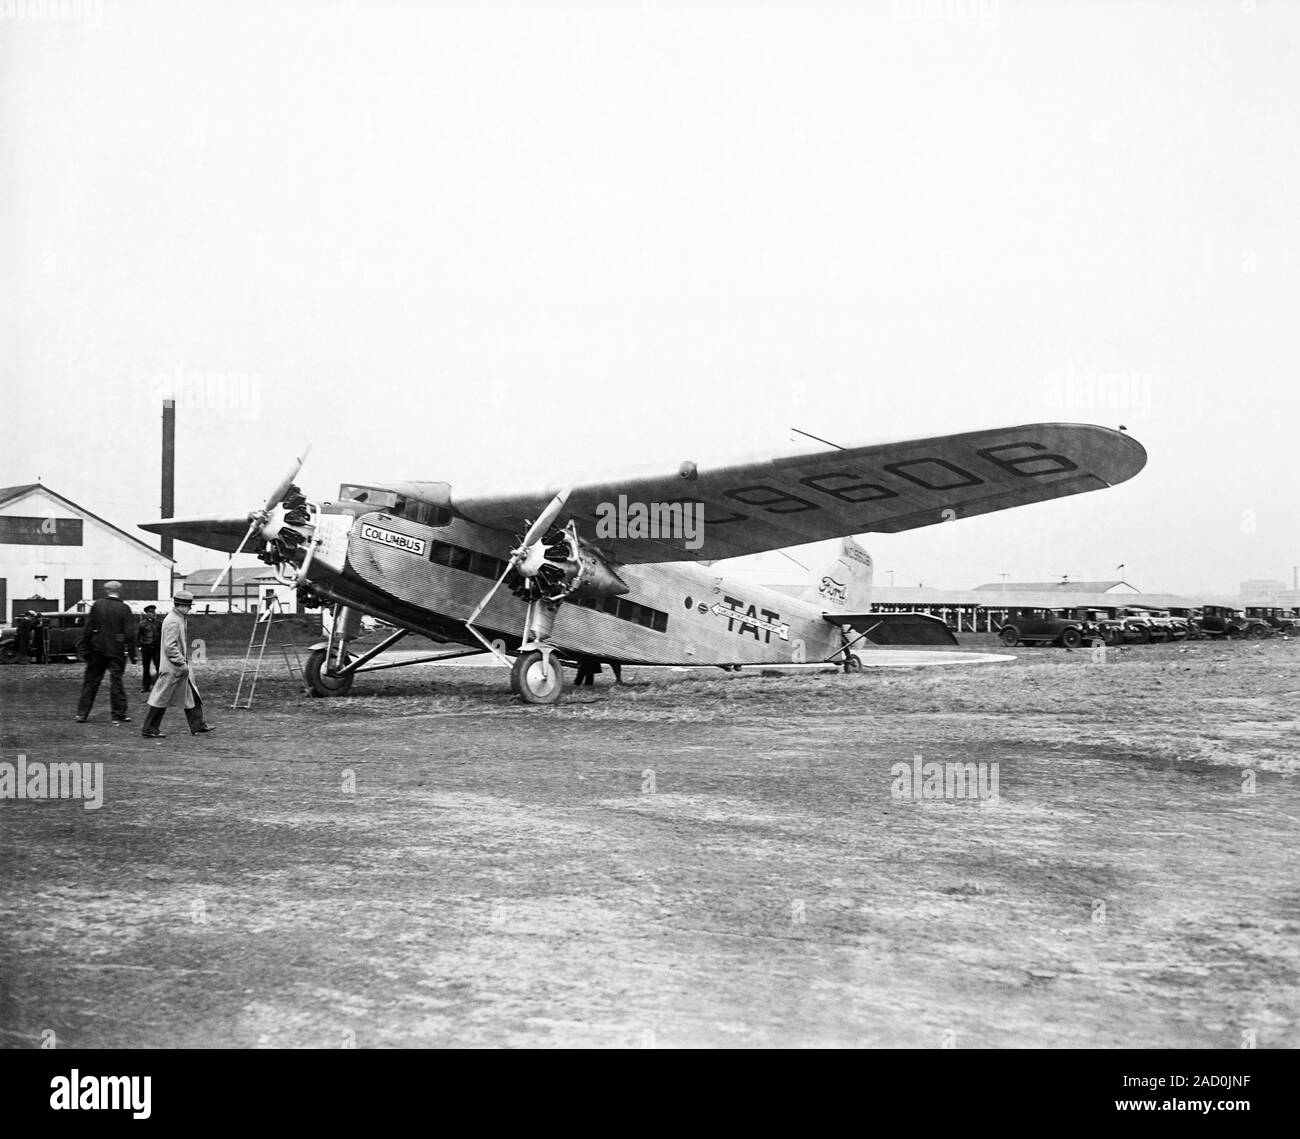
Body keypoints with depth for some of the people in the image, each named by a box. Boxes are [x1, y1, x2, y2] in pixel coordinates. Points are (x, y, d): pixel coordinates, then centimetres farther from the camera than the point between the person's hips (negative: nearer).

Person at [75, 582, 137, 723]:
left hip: (97, 649, 1)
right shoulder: (124, 609, -6)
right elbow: (130, 633, -8)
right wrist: (132, 653, -2)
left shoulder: (97, 605, -2)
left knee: (91, 680, 10)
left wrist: (84, 648, 4)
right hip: (117, 650, -1)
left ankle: (82, 713, 14)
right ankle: (118, 715, 5)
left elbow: (87, 628, -2)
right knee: (116, 681, 4)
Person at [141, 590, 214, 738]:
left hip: (181, 668, 10)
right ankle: (148, 730, 6)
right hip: (172, 669, -10)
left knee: (192, 696, 12)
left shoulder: (179, 619, 13)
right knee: (161, 699, -2)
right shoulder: (172, 621, -19)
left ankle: (198, 726, 17)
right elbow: (170, 647, -24)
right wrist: (182, 664, -22)